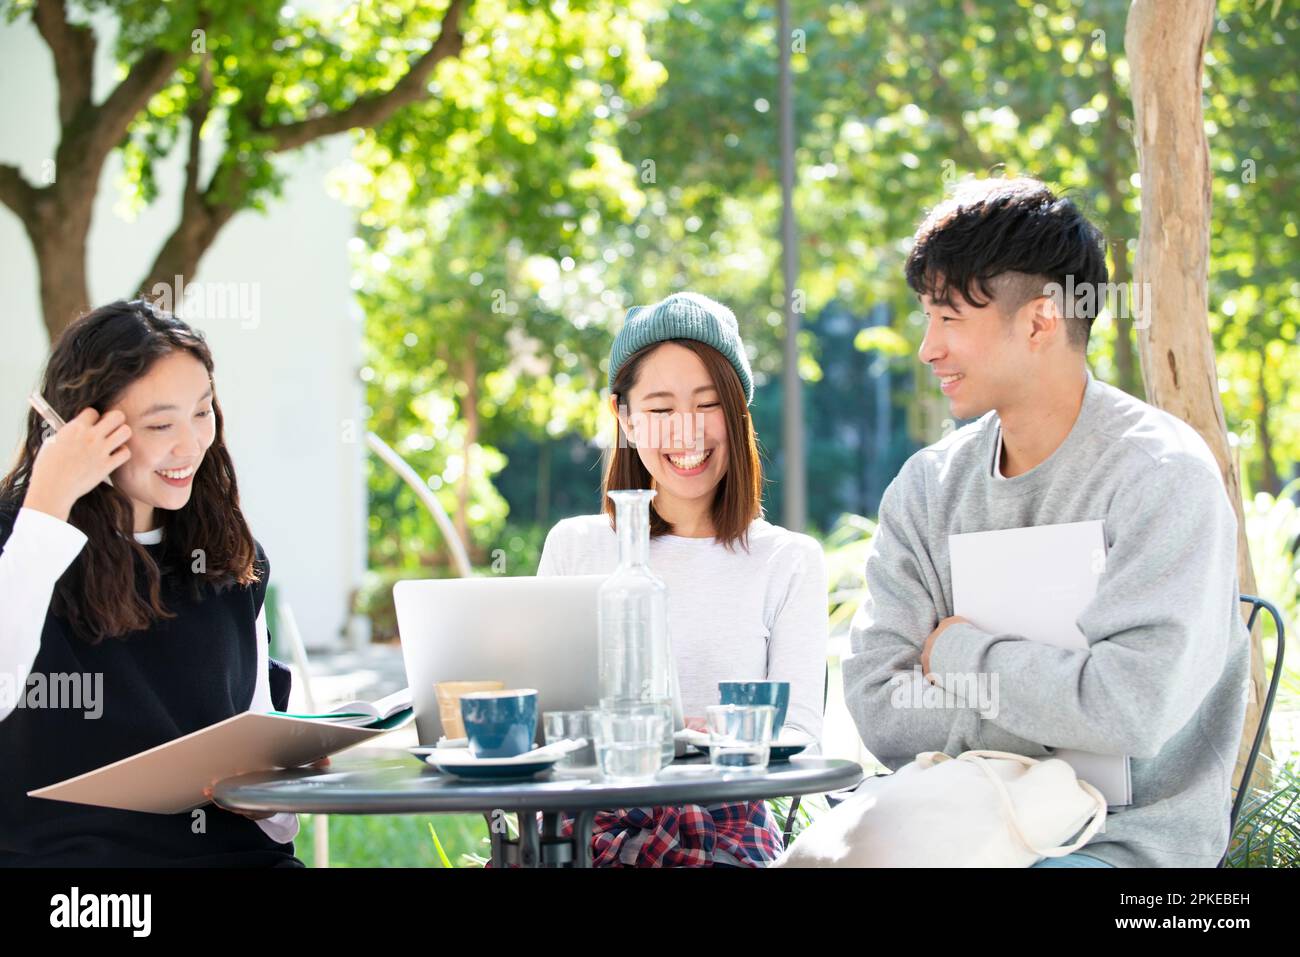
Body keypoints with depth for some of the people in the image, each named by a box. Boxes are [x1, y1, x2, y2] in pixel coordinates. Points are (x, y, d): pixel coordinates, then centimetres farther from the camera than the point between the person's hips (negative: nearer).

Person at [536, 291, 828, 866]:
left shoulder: (789, 561, 13)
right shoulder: (573, 547, 19)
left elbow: (797, 736, 4)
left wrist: (705, 735, -19)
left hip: (722, 830, -1)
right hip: (585, 819, 2)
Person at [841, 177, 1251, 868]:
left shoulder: (1162, 475, -10)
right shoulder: (928, 486, 6)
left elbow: (1132, 712, -22)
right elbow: (880, 713, -2)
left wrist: (959, 653, -8)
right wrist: (1054, 693, -12)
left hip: (1125, 843, -5)